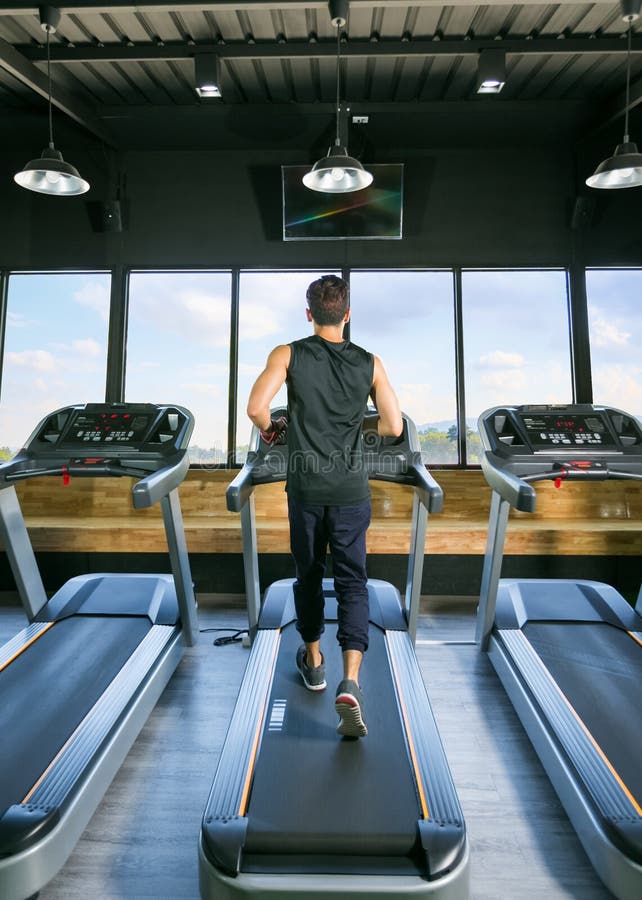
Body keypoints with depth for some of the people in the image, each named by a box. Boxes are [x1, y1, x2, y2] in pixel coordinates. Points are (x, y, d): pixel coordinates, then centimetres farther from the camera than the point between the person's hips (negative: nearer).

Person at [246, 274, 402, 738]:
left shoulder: (288, 355, -3)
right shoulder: (370, 363, 0)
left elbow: (256, 407, -16)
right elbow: (394, 426, -1)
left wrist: (270, 429, 6)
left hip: (306, 487, 0)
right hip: (351, 490, 0)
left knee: (309, 575, 18)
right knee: (352, 582, 6)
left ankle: (314, 661, 37)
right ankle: (350, 683, -5)